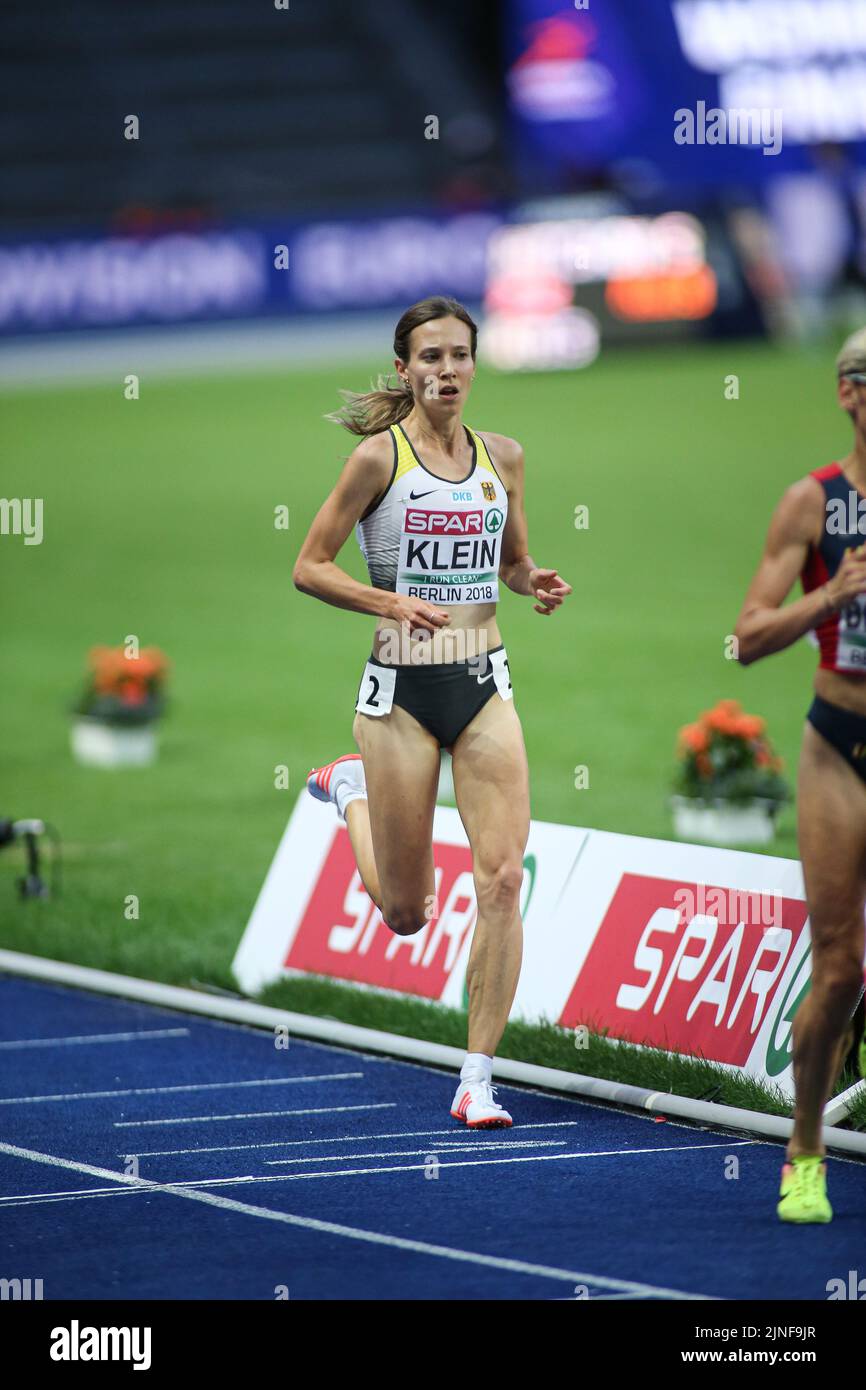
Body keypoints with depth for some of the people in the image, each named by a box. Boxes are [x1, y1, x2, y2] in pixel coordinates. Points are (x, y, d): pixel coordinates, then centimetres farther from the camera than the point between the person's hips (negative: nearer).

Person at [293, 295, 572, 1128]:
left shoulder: (502, 456, 6)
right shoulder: (379, 456, -7)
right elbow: (309, 567, -5)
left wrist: (536, 584, -3)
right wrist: (390, 602, -20)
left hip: (484, 685, 3)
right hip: (402, 690, -3)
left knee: (502, 882, -11)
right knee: (406, 915, 6)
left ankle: (476, 1082, -3)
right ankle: (351, 790, 39)